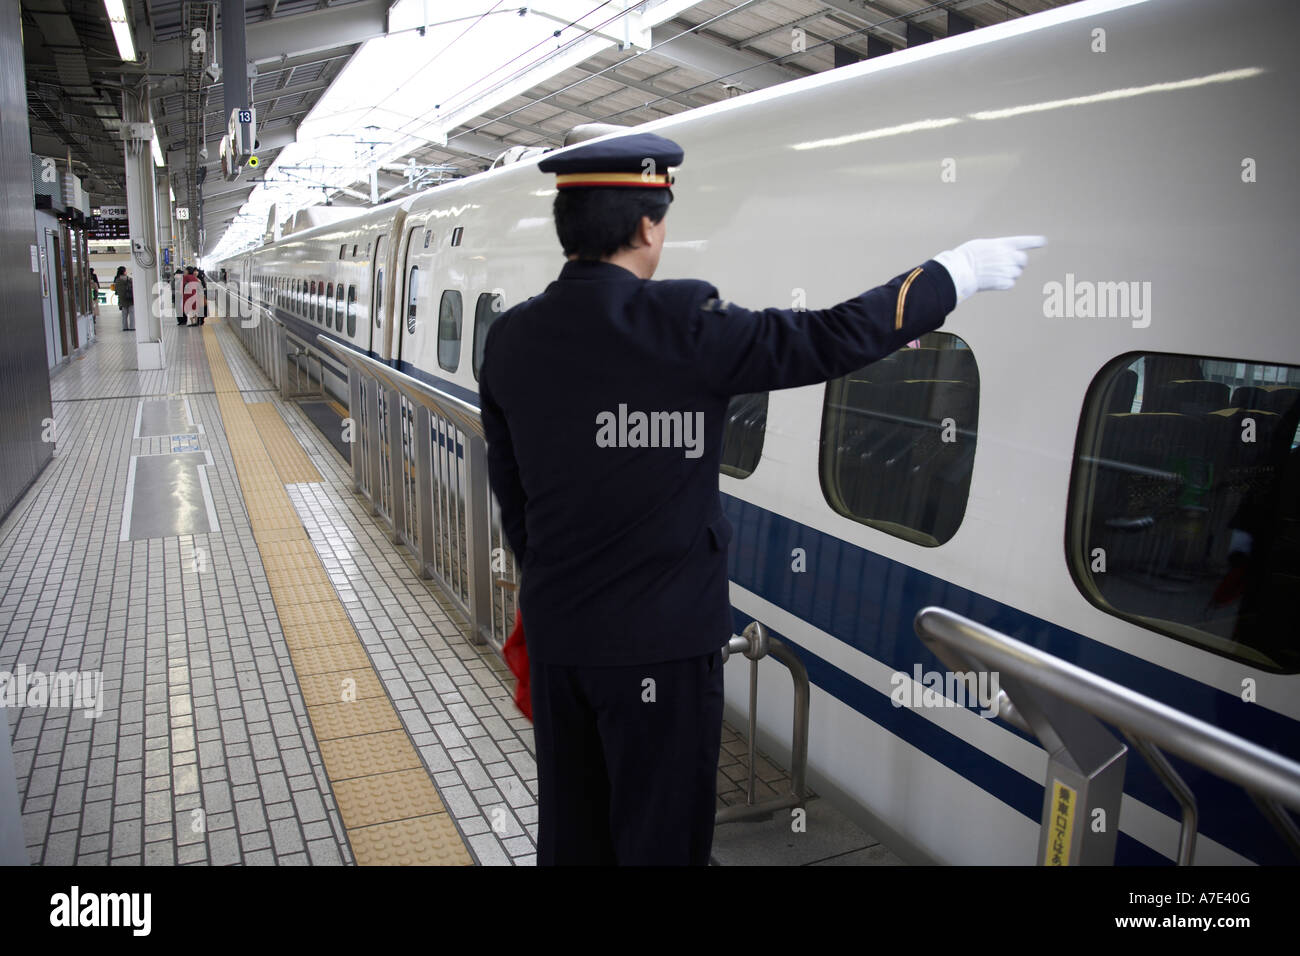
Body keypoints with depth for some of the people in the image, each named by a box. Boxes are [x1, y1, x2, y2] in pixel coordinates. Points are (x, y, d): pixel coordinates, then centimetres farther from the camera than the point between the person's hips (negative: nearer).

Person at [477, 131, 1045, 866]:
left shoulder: (510, 339, -1)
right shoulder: (681, 324, -19)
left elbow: (509, 488, 8)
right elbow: (832, 339, -14)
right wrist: (959, 271, 0)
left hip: (556, 631, 6)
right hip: (662, 638, -5)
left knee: (570, 832, 21)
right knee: (660, 836, 13)